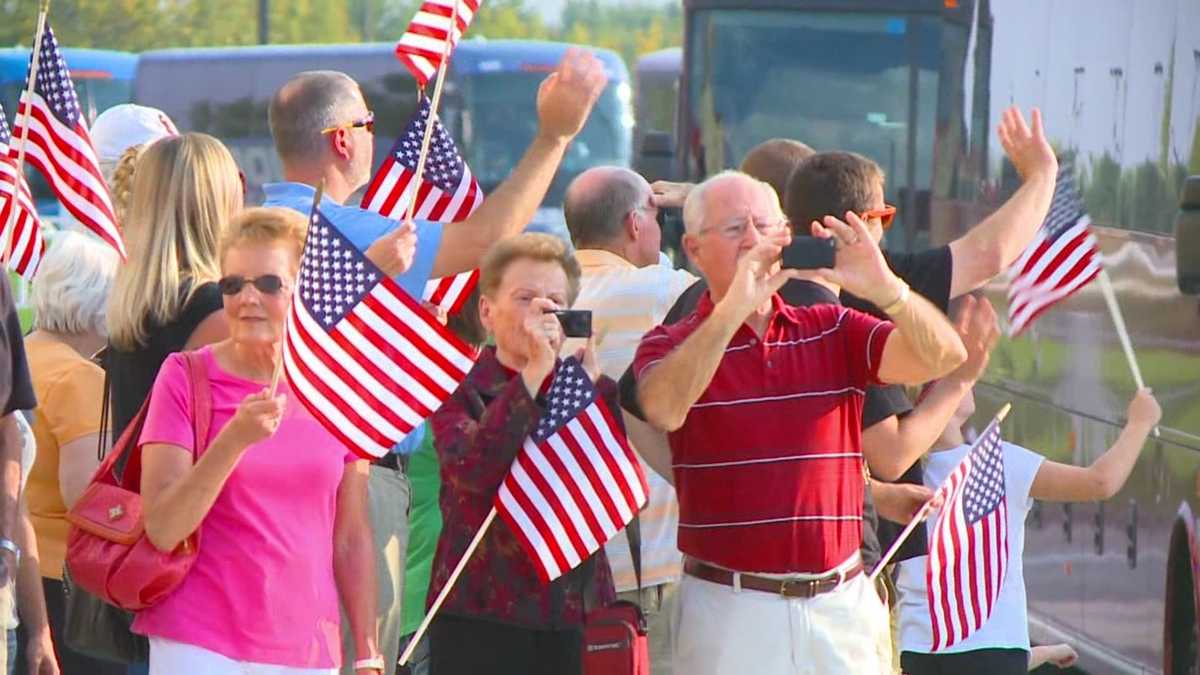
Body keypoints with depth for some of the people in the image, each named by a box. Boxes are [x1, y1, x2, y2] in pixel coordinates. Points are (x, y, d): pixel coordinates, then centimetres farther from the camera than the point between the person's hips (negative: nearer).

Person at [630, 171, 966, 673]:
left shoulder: (833, 332, 11)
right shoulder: (673, 345, 3)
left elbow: (944, 356, -3)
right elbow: (663, 410, -20)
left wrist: (884, 288, -21)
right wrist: (735, 308, -25)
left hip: (840, 605, 3)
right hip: (729, 608, -3)